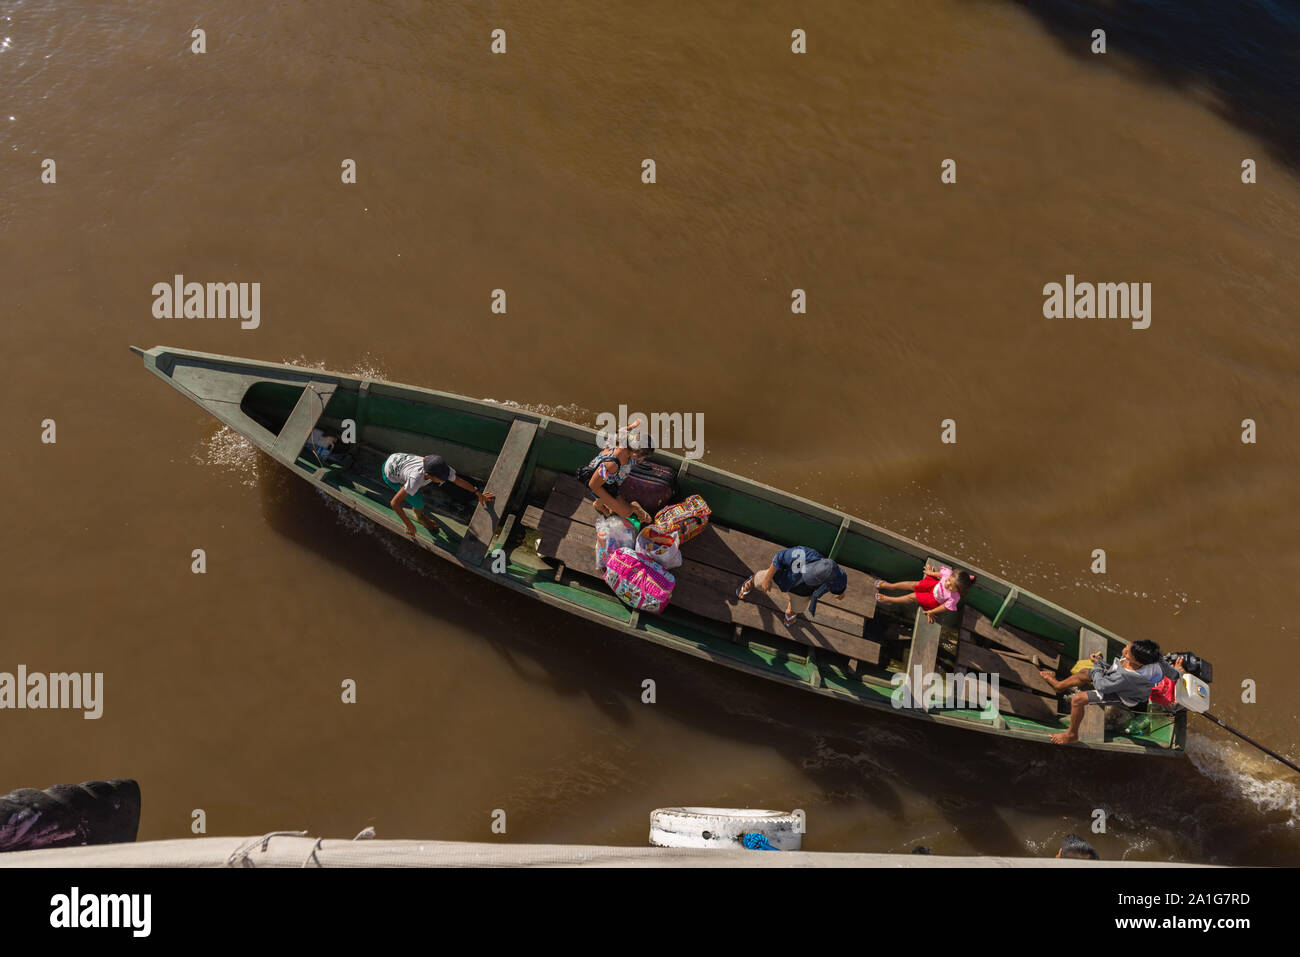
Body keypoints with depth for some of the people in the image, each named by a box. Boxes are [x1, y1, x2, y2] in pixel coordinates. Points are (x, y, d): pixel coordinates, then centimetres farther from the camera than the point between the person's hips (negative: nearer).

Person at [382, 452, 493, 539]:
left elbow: (459, 480, -11)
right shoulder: (416, 479, -45)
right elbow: (394, 503, -39)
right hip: (390, 475, -5)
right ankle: (419, 515, 32)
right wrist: (409, 525, -29)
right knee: (419, 504, -3)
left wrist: (478, 493, -2)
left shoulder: (440, 468, -29)